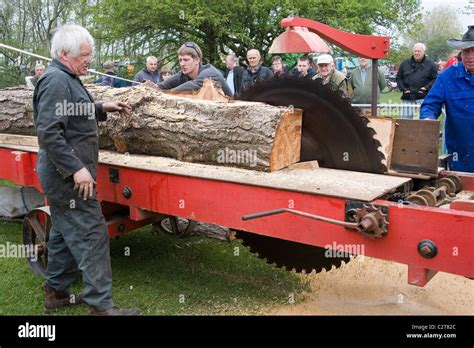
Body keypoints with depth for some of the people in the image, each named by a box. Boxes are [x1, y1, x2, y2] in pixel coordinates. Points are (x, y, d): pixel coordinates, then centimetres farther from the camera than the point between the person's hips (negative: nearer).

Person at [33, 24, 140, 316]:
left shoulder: (66, 79, 15)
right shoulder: (56, 80, -17)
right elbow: (48, 133, -24)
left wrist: (102, 108, 14)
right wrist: (76, 168, -26)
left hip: (65, 176, 11)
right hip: (69, 176, -11)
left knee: (65, 233, 17)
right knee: (91, 235, -7)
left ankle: (56, 294, 29)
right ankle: (101, 305, 0)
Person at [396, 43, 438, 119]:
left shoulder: (430, 65, 5)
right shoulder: (405, 63, 12)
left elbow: (435, 79, 3)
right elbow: (399, 78, 14)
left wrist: (426, 88, -11)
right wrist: (403, 88, 0)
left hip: (423, 98, -3)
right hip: (407, 98, 3)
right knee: (405, 117, 4)